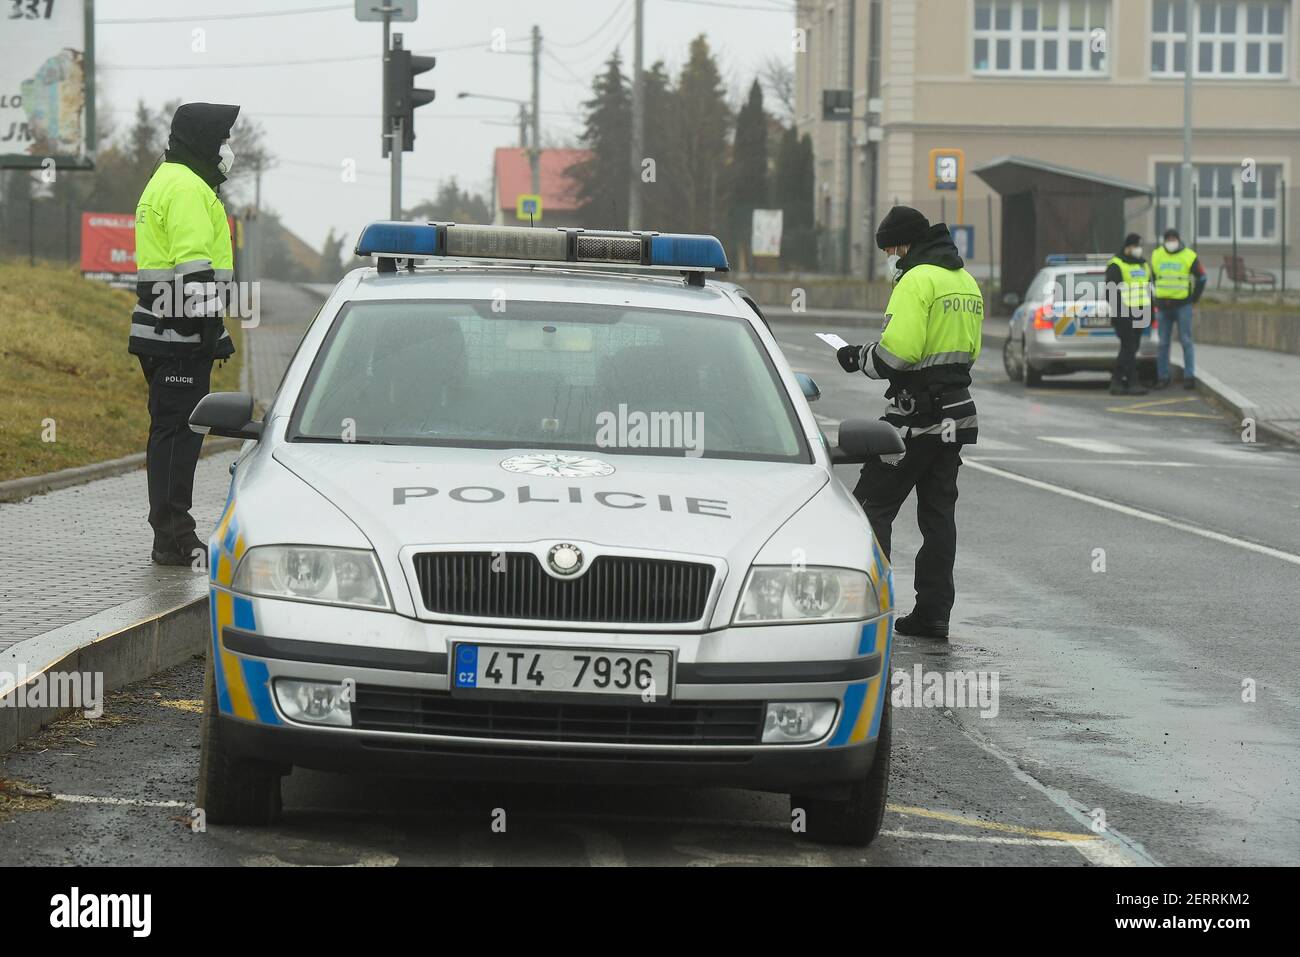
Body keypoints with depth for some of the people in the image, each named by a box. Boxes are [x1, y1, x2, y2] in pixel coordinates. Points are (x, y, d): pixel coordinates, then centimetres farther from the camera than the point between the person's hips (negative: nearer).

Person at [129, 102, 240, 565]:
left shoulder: (163, 182, 22)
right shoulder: (187, 188, -13)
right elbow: (194, 267, -21)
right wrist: (213, 326, -21)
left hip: (161, 332, 11)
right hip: (180, 335, -11)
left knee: (171, 431, 13)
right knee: (178, 430, -10)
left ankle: (170, 532, 18)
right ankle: (174, 538, -10)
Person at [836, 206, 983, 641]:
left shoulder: (917, 281, -14)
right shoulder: (966, 281, 15)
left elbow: (897, 351, -24)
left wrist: (858, 357, -5)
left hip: (915, 415, -9)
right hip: (957, 412, 9)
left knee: (872, 506, -2)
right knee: (938, 514, 11)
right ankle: (933, 613, 11)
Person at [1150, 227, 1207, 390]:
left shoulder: (1190, 257, -2)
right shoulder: (1156, 256, 7)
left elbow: (1202, 278, 6)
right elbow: (1152, 277, 21)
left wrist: (1194, 298, 3)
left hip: (1183, 305, -3)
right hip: (1163, 306, 3)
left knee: (1186, 341, -4)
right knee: (1163, 343, 5)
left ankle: (1189, 376, -1)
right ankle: (1162, 377, 9)